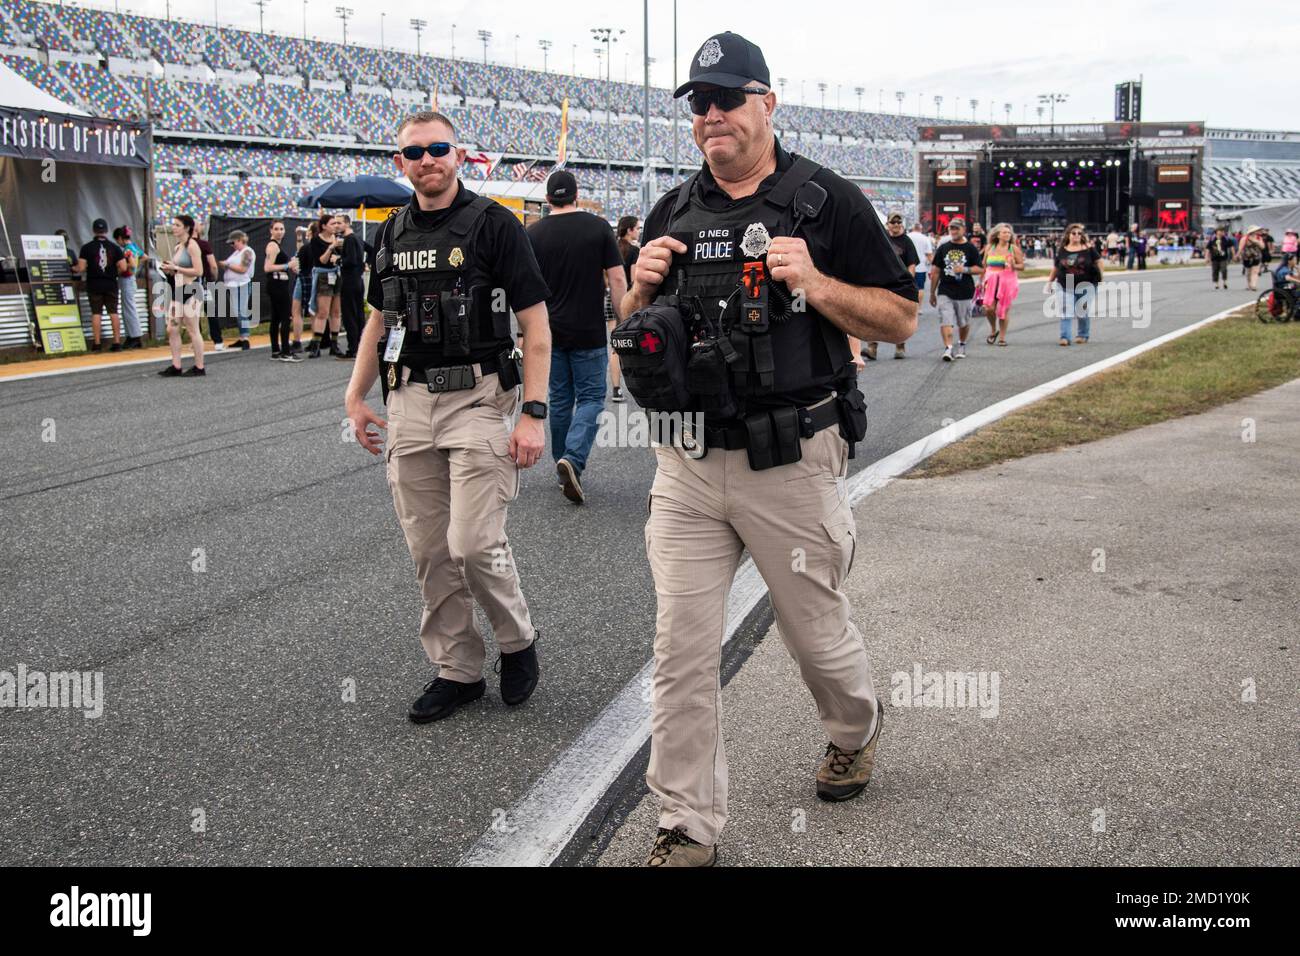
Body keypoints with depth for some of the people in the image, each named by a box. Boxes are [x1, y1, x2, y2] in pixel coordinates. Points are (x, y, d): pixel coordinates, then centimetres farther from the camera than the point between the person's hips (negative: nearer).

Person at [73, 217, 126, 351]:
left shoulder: (87, 248, -4)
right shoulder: (115, 247, 0)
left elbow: (81, 268, -8)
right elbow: (123, 268, -5)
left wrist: (74, 269, 14)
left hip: (94, 285, -1)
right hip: (111, 284, 1)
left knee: (96, 313, 3)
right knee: (113, 312, 6)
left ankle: (97, 344, 1)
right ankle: (117, 342, 3)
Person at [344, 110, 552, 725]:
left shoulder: (492, 224, -5)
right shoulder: (391, 234, 12)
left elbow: (536, 327, -7)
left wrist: (533, 414, -14)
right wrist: (356, 398, 13)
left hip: (478, 401, -5)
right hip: (409, 404, 6)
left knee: (475, 544, -11)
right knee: (430, 552, 8)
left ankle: (518, 642, 16)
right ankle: (456, 670, 20)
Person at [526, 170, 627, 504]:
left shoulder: (533, 233, 1)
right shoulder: (599, 227, -4)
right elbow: (617, 279, -7)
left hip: (550, 332, 2)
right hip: (589, 333, -2)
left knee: (560, 399, 12)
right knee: (590, 397, 4)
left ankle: (565, 466, 19)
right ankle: (573, 458, -16)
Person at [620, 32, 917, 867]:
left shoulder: (828, 201, -2)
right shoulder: (673, 212, 11)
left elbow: (900, 319, -3)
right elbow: (632, 331, 17)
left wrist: (812, 282, -18)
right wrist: (643, 287, -5)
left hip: (790, 463, -3)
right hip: (688, 466, 4)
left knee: (817, 631, 13)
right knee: (682, 649, 2)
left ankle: (857, 730, 46)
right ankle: (687, 829, 14)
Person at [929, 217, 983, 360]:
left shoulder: (971, 248, 3)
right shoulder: (943, 248, 8)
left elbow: (980, 269, 0)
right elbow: (936, 271, 11)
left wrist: (965, 269, -18)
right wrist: (932, 293, 9)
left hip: (964, 292, -1)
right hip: (945, 292, 1)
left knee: (963, 322, 12)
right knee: (945, 320, -14)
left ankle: (961, 345, 32)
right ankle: (948, 348, -18)